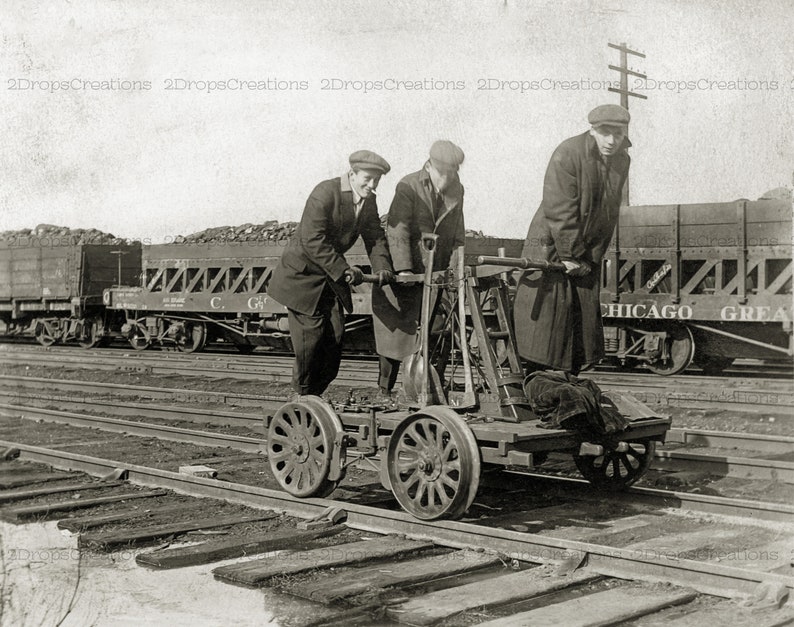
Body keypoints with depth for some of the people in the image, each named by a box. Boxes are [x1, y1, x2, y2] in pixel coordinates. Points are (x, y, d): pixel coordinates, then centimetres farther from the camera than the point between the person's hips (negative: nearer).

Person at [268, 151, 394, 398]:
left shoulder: (369, 201, 1)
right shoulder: (325, 193, -23)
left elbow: (375, 237, 3)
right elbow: (312, 240, -29)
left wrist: (382, 267, -16)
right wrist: (343, 269, -31)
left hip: (332, 275, 7)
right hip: (303, 273, -7)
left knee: (335, 335, 3)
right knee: (310, 334, -8)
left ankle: (315, 394, 17)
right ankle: (301, 395, 11)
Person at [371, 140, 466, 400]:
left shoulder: (456, 191, 5)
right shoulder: (408, 187, -12)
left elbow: (457, 234, 12)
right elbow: (397, 231, -17)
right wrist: (403, 269, -24)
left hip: (435, 274, 4)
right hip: (403, 274, -4)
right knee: (397, 330, 1)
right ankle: (385, 389, 13)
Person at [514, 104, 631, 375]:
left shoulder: (622, 161, 1)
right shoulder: (568, 154, -19)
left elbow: (609, 215, 4)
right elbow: (559, 211, -21)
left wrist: (592, 257, -3)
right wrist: (570, 256, -18)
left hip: (586, 253, 7)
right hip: (551, 246, -6)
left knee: (586, 318, 8)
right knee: (547, 315, -6)